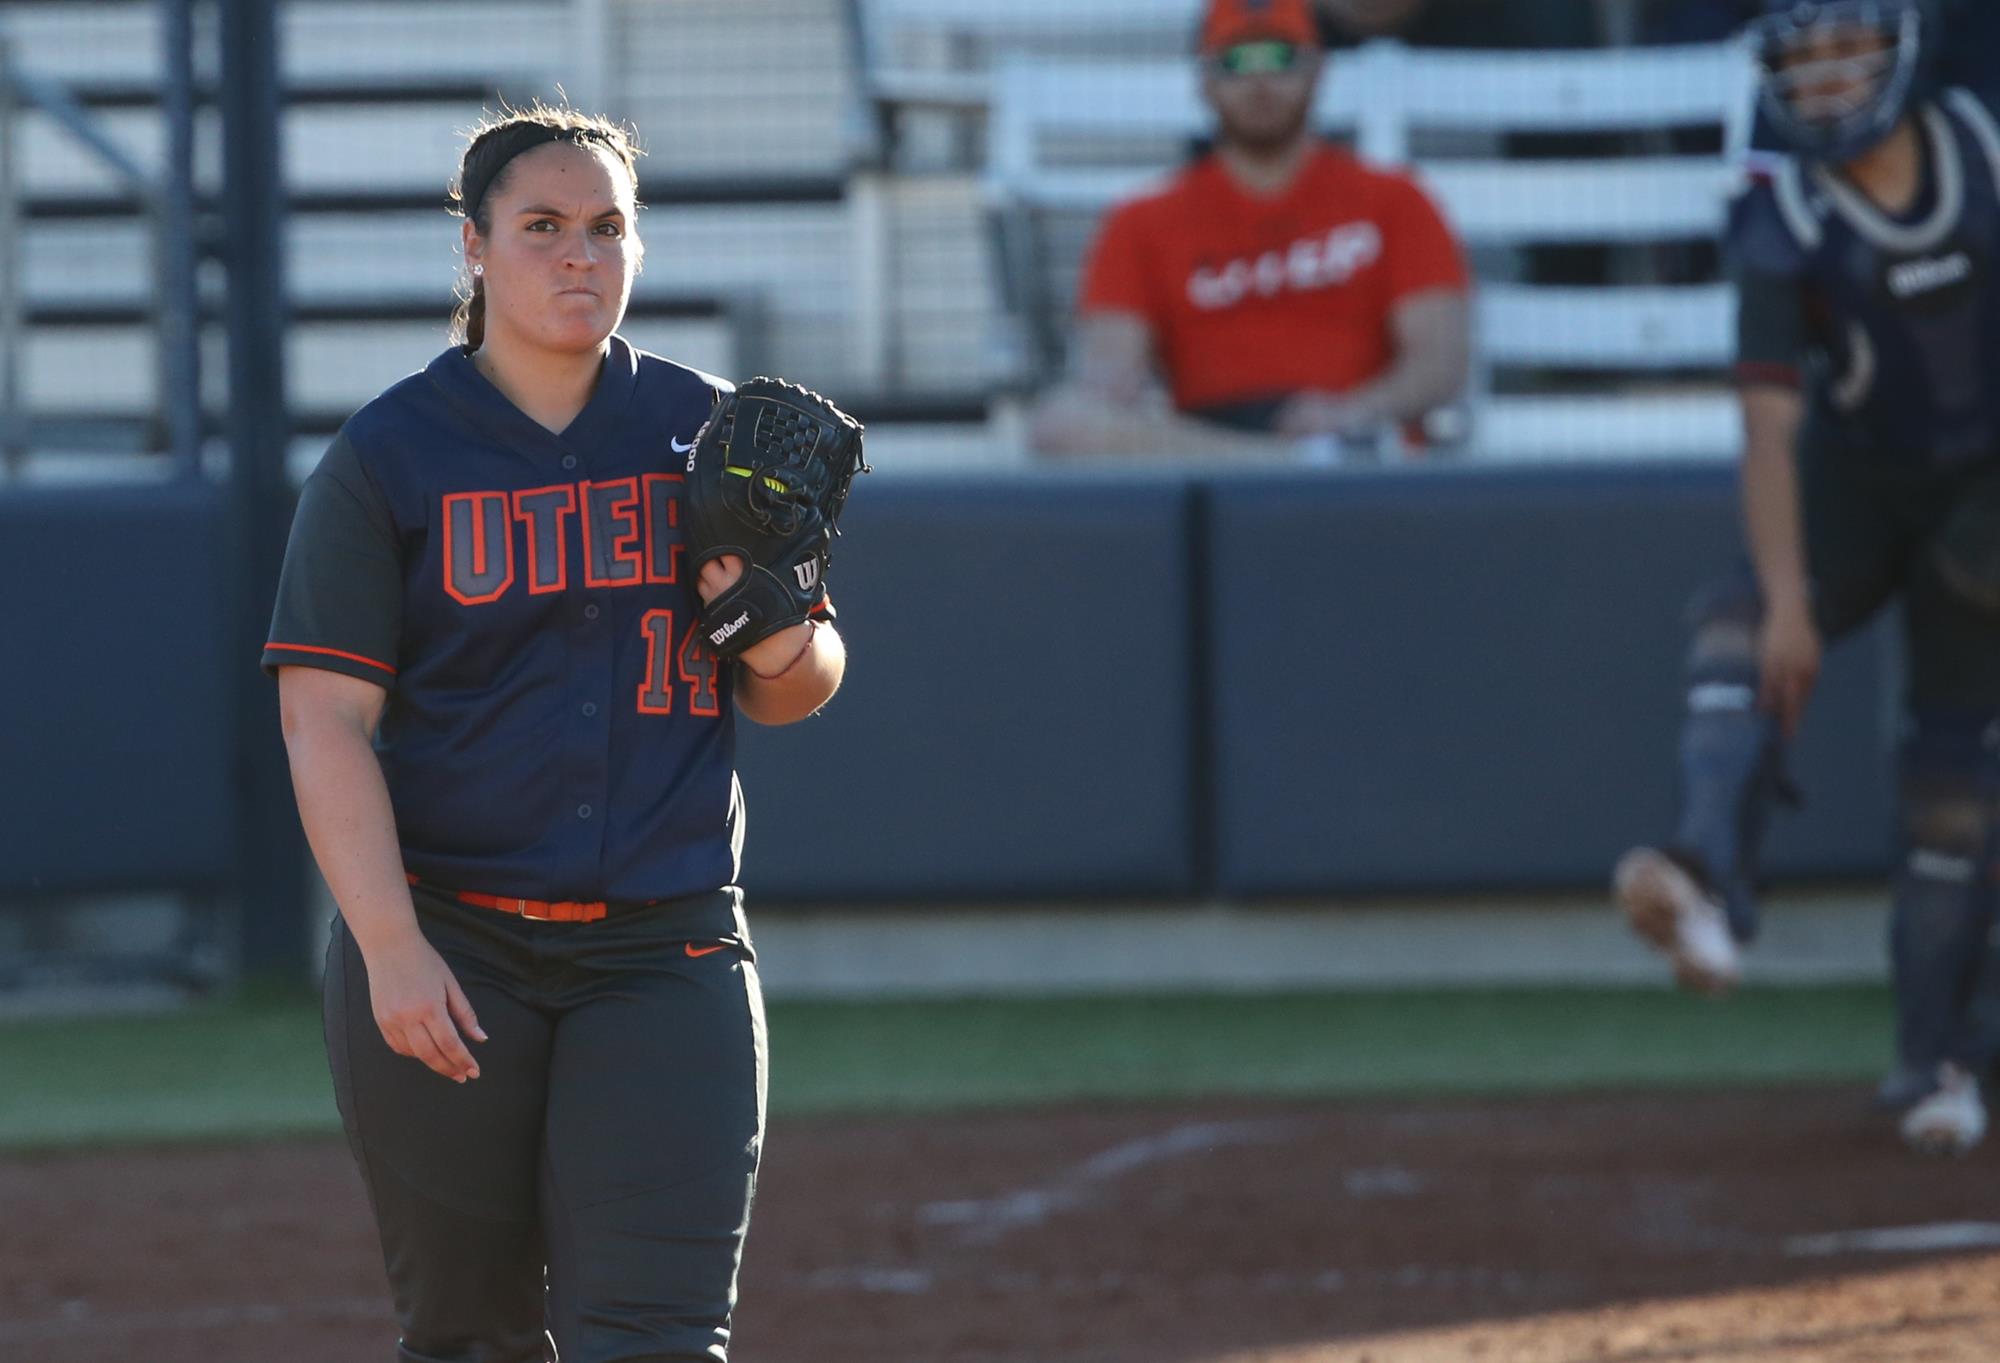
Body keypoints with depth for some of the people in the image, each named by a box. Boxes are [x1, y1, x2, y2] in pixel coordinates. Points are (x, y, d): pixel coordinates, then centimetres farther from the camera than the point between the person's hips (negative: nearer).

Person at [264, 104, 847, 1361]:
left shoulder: (707, 432, 9)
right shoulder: (388, 457, 0)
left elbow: (799, 692, 16)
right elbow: (326, 719, -6)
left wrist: (779, 645, -10)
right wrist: (390, 948, -18)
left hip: (667, 954, 1)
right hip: (449, 950, -1)